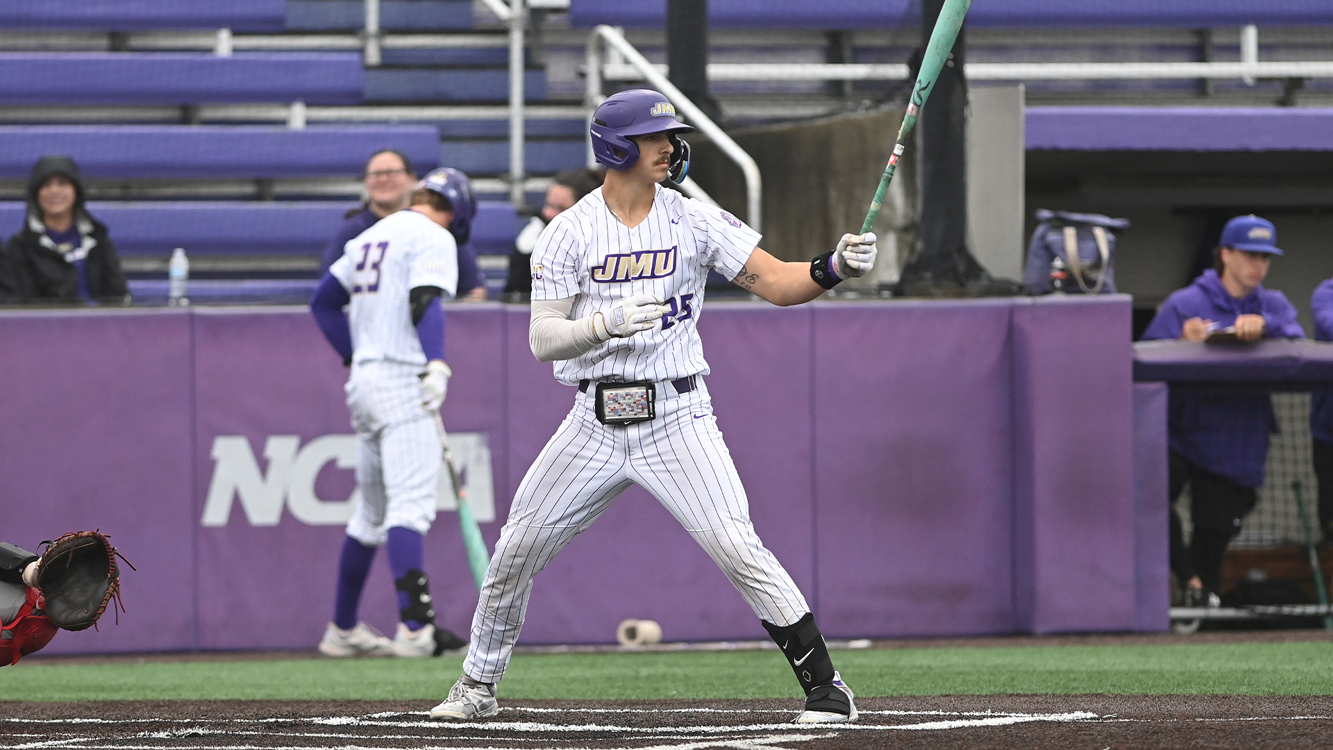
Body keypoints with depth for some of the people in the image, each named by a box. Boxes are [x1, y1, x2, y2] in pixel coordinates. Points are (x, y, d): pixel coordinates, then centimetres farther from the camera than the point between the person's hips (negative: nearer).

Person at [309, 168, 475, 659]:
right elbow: (425, 302, -19)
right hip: (402, 380, -9)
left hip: (364, 380, 9)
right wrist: (437, 364, -27)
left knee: (372, 511, 16)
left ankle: (343, 630, 21)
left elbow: (324, 301, 23)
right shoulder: (434, 237, -4)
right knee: (410, 502, -17)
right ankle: (415, 627, -28)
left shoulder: (371, 236, 21)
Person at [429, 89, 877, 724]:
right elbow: (542, 339, -8)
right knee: (515, 550, 5)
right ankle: (479, 684, 25)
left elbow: (777, 283, -7)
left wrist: (835, 267, -27)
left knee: (737, 548, -16)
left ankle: (824, 685, -10)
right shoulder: (570, 232, -2)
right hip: (595, 424, 2)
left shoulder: (695, 221, -1)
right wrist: (606, 323, -27)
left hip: (676, 417, -1)